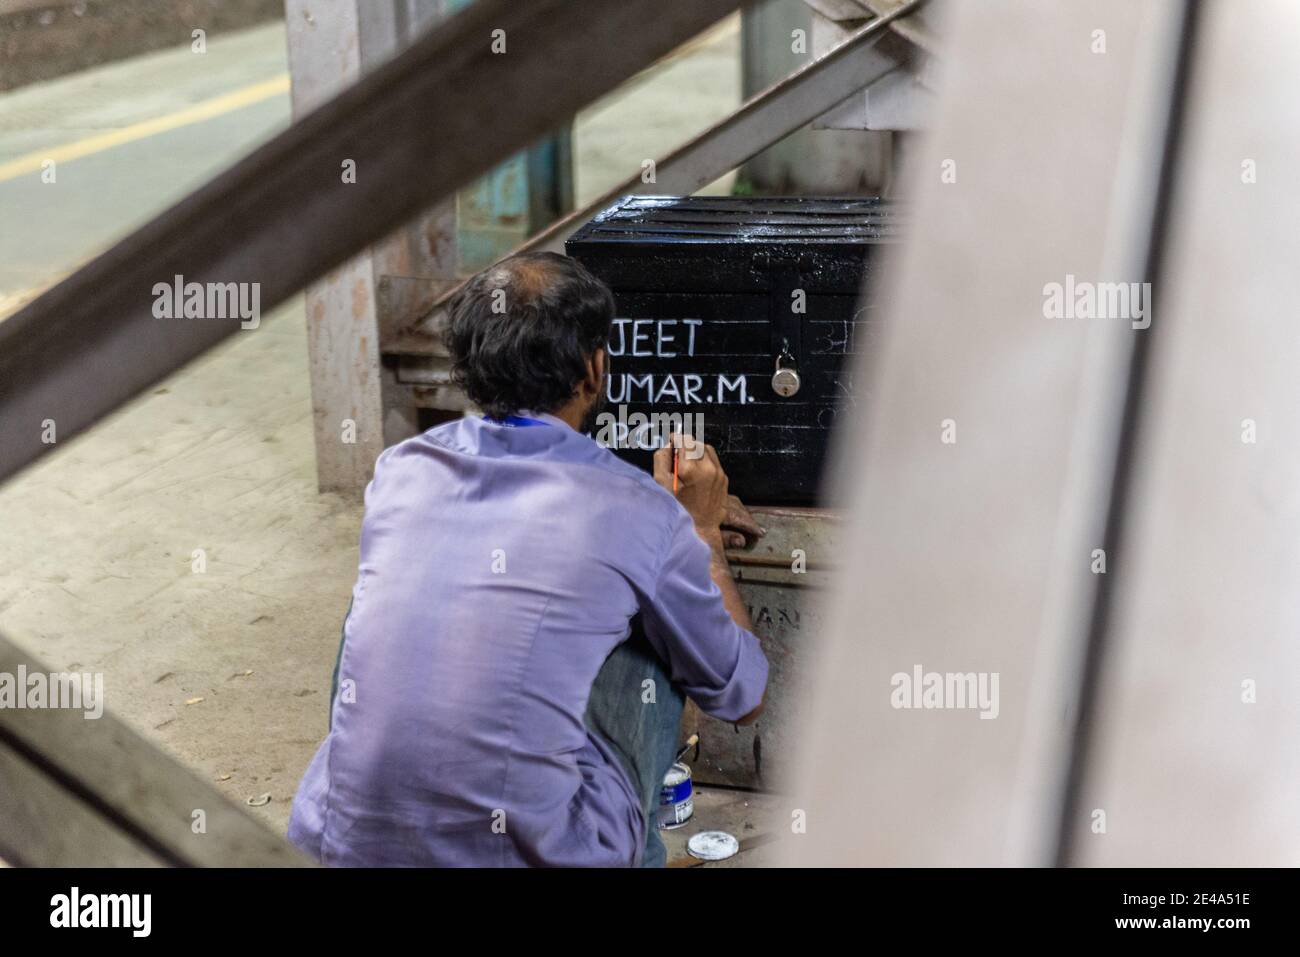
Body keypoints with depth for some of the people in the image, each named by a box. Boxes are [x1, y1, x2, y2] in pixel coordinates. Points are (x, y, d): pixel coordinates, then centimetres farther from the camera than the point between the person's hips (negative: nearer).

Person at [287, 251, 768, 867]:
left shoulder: (398, 470, 6)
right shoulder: (641, 514, -7)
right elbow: (744, 698, 10)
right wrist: (703, 535, 23)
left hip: (342, 843, 4)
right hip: (535, 854, -3)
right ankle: (634, 857, 31)